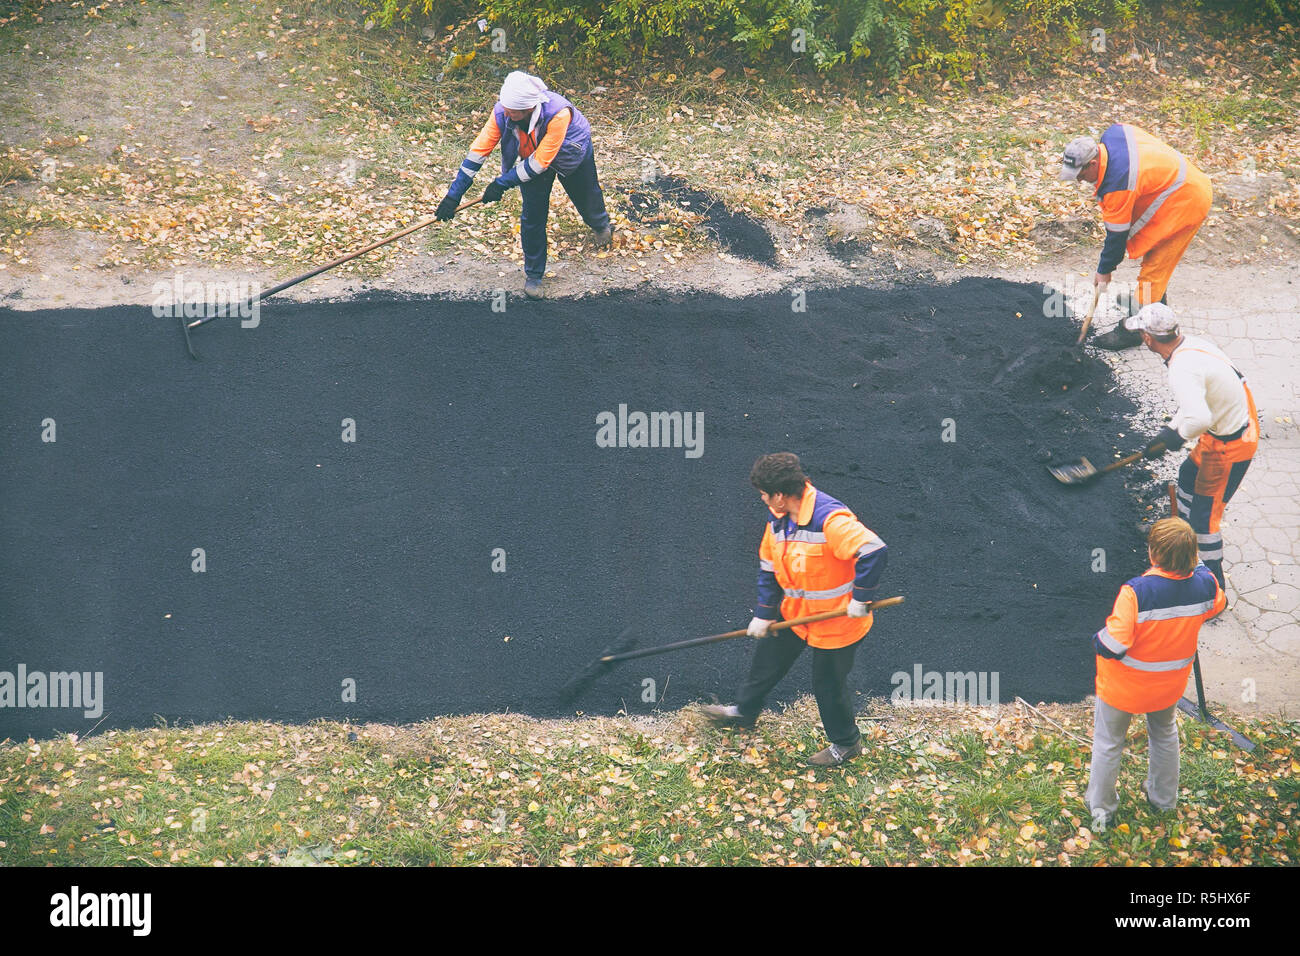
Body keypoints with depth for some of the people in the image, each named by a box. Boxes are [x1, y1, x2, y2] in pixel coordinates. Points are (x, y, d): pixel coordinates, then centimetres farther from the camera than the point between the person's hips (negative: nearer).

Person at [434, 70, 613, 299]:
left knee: (587, 199, 19)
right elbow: (479, 150, -25)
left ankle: (601, 226, 58)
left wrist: (502, 184, -33)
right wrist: (454, 194, -25)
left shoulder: (558, 113, -46)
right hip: (533, 158, 2)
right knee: (532, 216, -5)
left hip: (573, 154, -2)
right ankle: (533, 275, 15)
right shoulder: (502, 112, -33)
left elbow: (540, 162, -38)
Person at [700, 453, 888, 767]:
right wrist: (764, 614, 7)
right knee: (767, 658, 21)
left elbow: (874, 551, -37)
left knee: (828, 683, 5)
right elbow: (769, 568, 10)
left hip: (836, 617, -8)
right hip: (794, 610, 8)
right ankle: (744, 711, 45)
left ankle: (846, 743, 27)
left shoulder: (830, 519, -32)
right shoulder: (778, 521, -3)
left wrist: (861, 599, -30)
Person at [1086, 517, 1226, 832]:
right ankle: (1165, 799, 50)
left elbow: (1113, 647, -34)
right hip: (1169, 685, 5)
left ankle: (1101, 809, 36)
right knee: (1165, 735, 32)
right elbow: (1217, 605, 5)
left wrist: (1098, 638, -11)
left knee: (1108, 743, 20)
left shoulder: (1136, 592, -36)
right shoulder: (1204, 584, -21)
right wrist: (1197, 565, 14)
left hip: (1124, 687, -4)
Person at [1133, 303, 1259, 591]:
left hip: (1229, 445, -10)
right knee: (1189, 473, 30)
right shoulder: (1190, 344, 0)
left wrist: (1178, 437, -23)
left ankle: (1215, 583, 12)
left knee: (1206, 511, 0)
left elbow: (1199, 418, -44)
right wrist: (1170, 431, 13)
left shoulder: (1182, 370, -31)